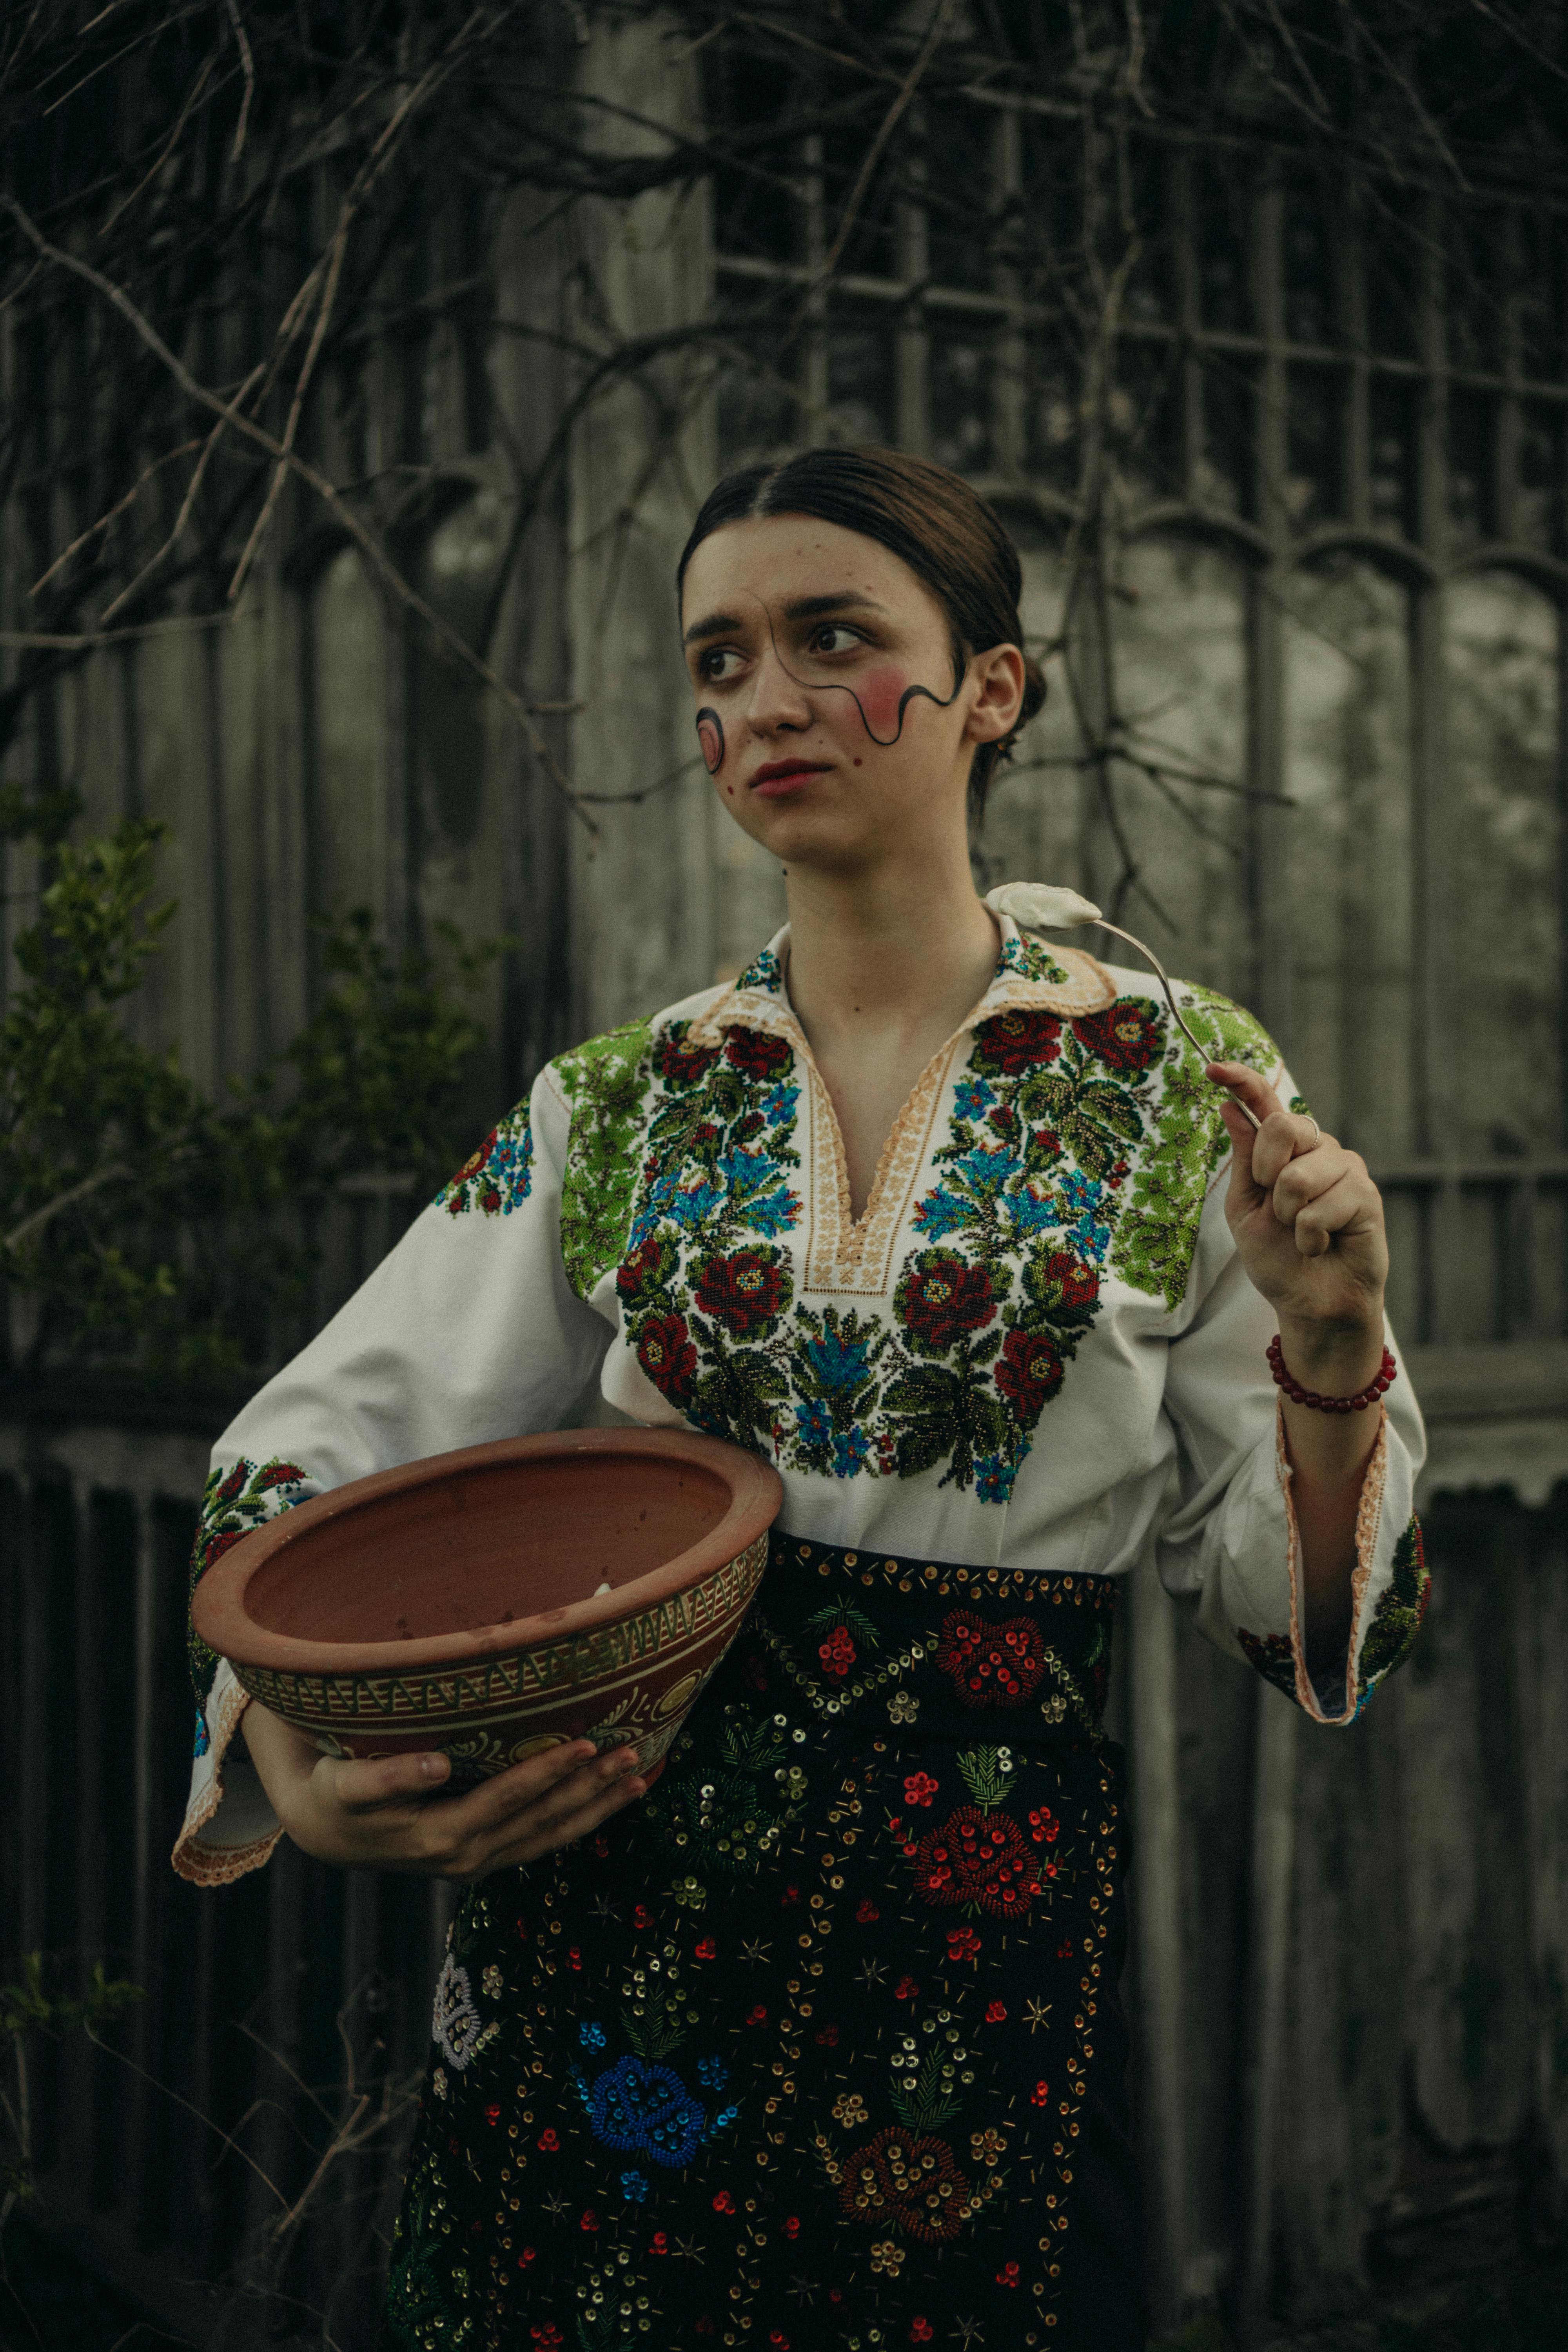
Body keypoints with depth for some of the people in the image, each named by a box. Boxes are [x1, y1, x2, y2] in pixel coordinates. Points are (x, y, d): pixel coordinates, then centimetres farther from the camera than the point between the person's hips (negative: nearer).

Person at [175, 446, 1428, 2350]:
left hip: (978, 1934, -1)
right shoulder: (616, 1106, 2)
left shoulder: (1182, 1088, -3)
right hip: (599, 1888, 2)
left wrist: (1329, 1361, -19)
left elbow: (1273, 1586, 0)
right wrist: (288, 1736, -20)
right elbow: (321, 1449, -1)